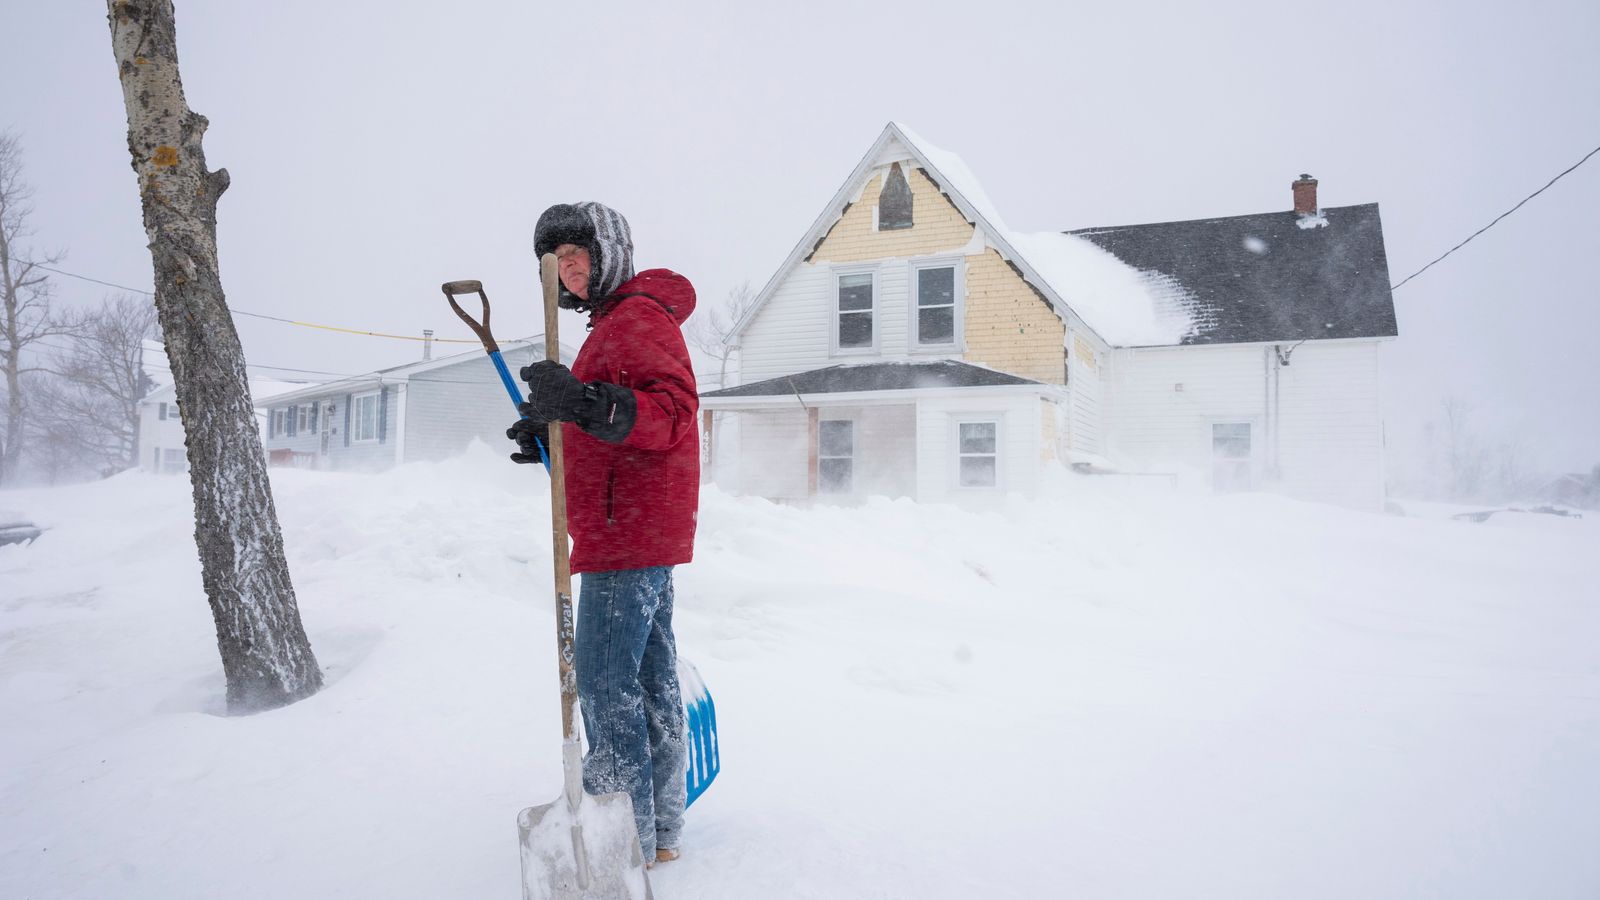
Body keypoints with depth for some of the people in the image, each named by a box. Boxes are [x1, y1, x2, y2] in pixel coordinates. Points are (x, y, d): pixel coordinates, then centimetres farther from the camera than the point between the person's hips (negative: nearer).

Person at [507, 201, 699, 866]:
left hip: (626, 532, -11)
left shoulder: (637, 316, -11)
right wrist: (553, 436, 12)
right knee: (651, 679, 14)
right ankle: (660, 831, 25)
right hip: (647, 532, 11)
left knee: (605, 682, -9)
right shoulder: (616, 321, 23)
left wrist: (589, 404, -41)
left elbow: (672, 410, -27)